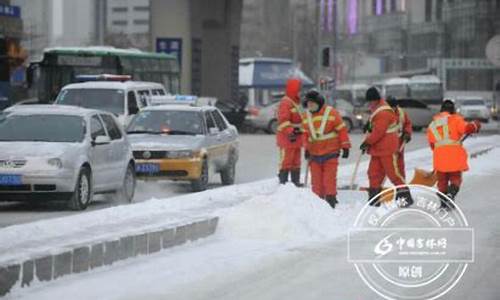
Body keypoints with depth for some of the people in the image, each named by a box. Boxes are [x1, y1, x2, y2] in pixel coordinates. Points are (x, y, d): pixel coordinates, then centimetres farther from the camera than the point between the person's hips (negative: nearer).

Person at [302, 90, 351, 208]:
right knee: (316, 179, 4)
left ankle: (331, 199, -4)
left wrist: (345, 146, -4)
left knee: (329, 178, -8)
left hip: (330, 152, -4)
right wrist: (306, 148, 14)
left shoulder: (331, 113, -5)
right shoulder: (306, 116, 9)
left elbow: (342, 130, -3)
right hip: (314, 154, 4)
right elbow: (305, 133, 19)